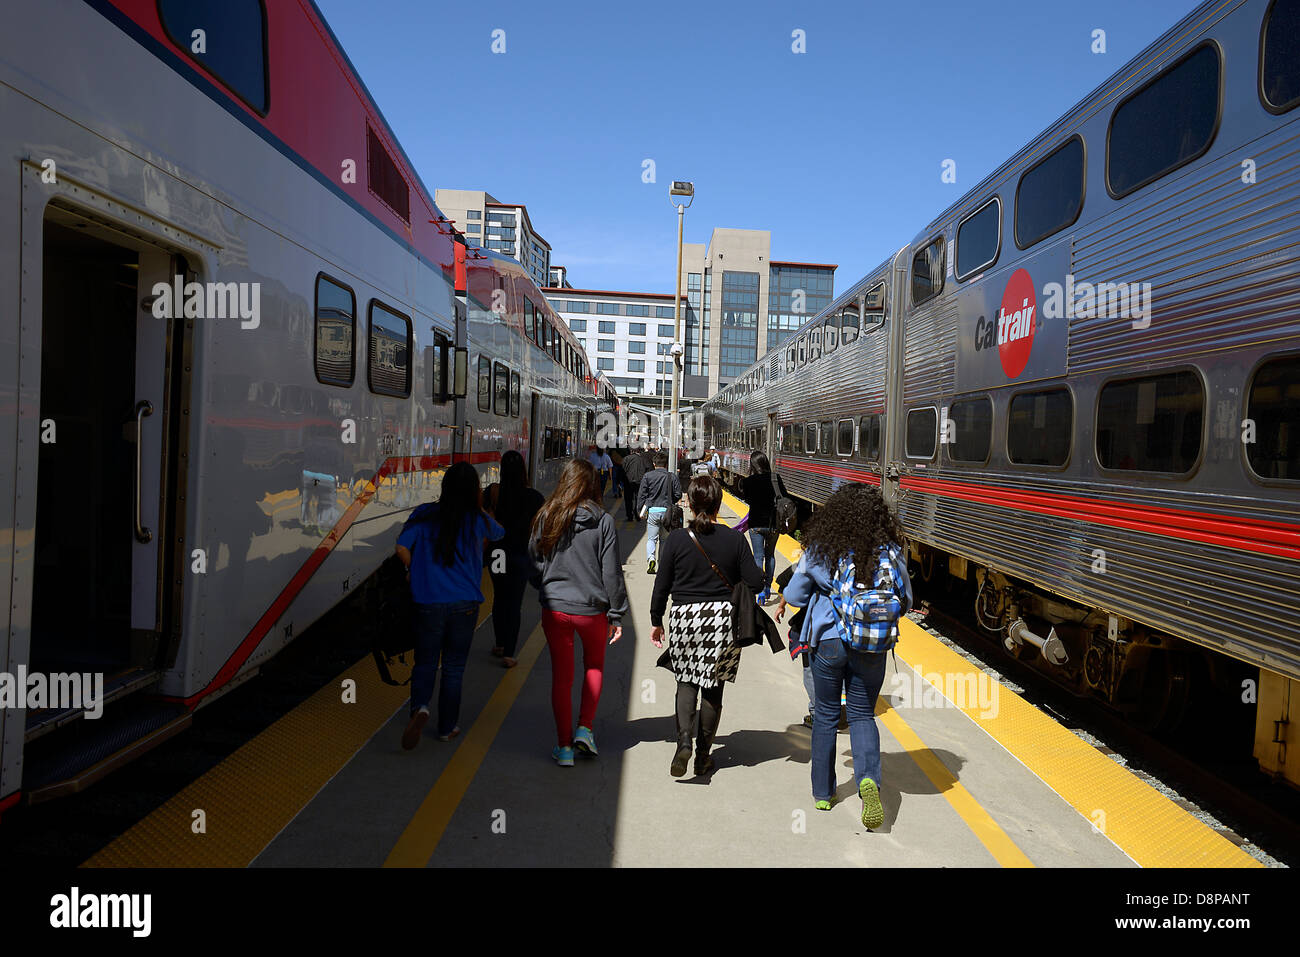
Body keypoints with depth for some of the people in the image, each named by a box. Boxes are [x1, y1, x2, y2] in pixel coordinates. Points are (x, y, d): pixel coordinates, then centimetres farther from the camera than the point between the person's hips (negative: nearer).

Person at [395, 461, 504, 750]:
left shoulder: (424, 515, -4)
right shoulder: (478, 520, -4)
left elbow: (402, 548, -10)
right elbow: (498, 534, 16)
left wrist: (417, 571, 7)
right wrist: (481, 506, 24)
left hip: (428, 603, 0)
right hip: (465, 604, 0)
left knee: (425, 664, 14)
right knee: (454, 667, 13)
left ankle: (419, 707, -13)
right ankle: (446, 728, 21)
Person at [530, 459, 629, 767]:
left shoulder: (546, 518, -3)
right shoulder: (603, 521, -10)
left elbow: (534, 564, 6)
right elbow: (612, 572, -8)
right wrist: (616, 614, -1)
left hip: (554, 608, 1)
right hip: (591, 608, -1)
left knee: (561, 676, 11)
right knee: (594, 666, 24)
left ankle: (564, 747, 16)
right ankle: (585, 729, 18)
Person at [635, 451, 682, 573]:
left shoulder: (648, 476, -1)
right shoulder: (673, 477, 1)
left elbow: (641, 494, -2)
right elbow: (678, 494, 1)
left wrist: (640, 510, 5)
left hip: (652, 510, -1)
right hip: (667, 510, 1)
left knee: (651, 538, 3)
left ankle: (650, 557, -20)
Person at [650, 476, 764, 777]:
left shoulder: (677, 538, -5)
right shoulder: (734, 539, -4)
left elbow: (662, 586, -1)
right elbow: (754, 581, -4)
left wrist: (657, 622, 10)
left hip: (685, 617, -1)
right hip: (724, 618, 1)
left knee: (686, 682, 13)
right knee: (713, 687, 11)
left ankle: (684, 741, -8)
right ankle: (703, 755, 19)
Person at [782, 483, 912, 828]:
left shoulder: (819, 551, -11)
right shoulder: (890, 553, -9)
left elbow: (794, 596, -1)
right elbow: (905, 603, 2)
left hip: (829, 641, 0)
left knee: (826, 715, 16)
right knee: (862, 715, 15)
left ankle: (823, 792, 26)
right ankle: (869, 778, -10)